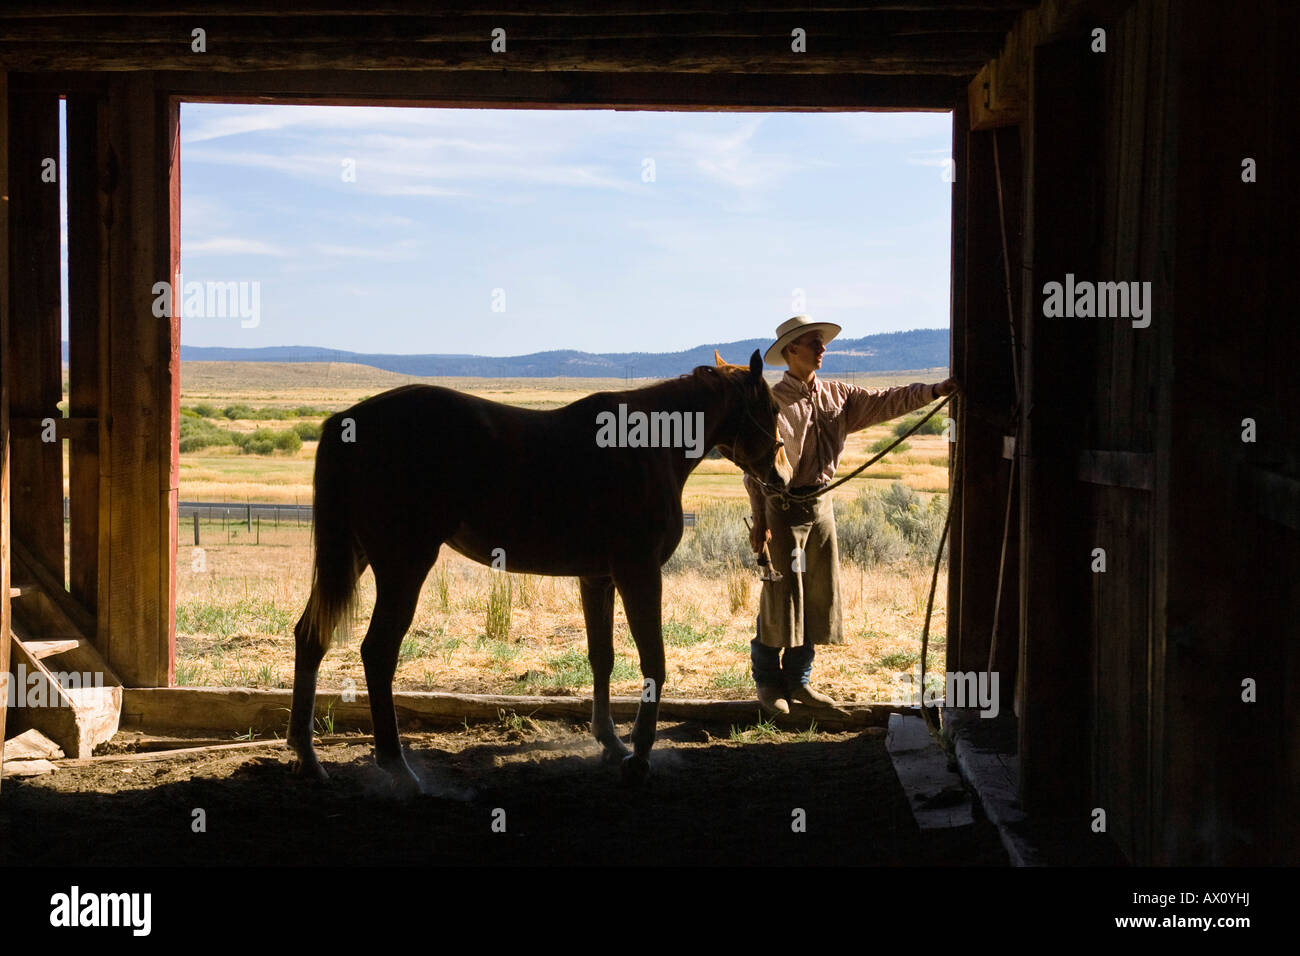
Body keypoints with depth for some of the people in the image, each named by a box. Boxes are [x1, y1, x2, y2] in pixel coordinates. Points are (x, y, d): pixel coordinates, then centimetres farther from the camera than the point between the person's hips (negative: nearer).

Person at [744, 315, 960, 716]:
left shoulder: (838, 396, 8)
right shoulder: (774, 402, -10)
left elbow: (886, 401, 1)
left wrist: (934, 390, -14)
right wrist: (759, 520, -16)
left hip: (821, 503, 7)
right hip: (783, 505, -6)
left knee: (818, 595, 10)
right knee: (780, 596, -2)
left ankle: (798, 680, 20)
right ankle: (768, 683, 10)